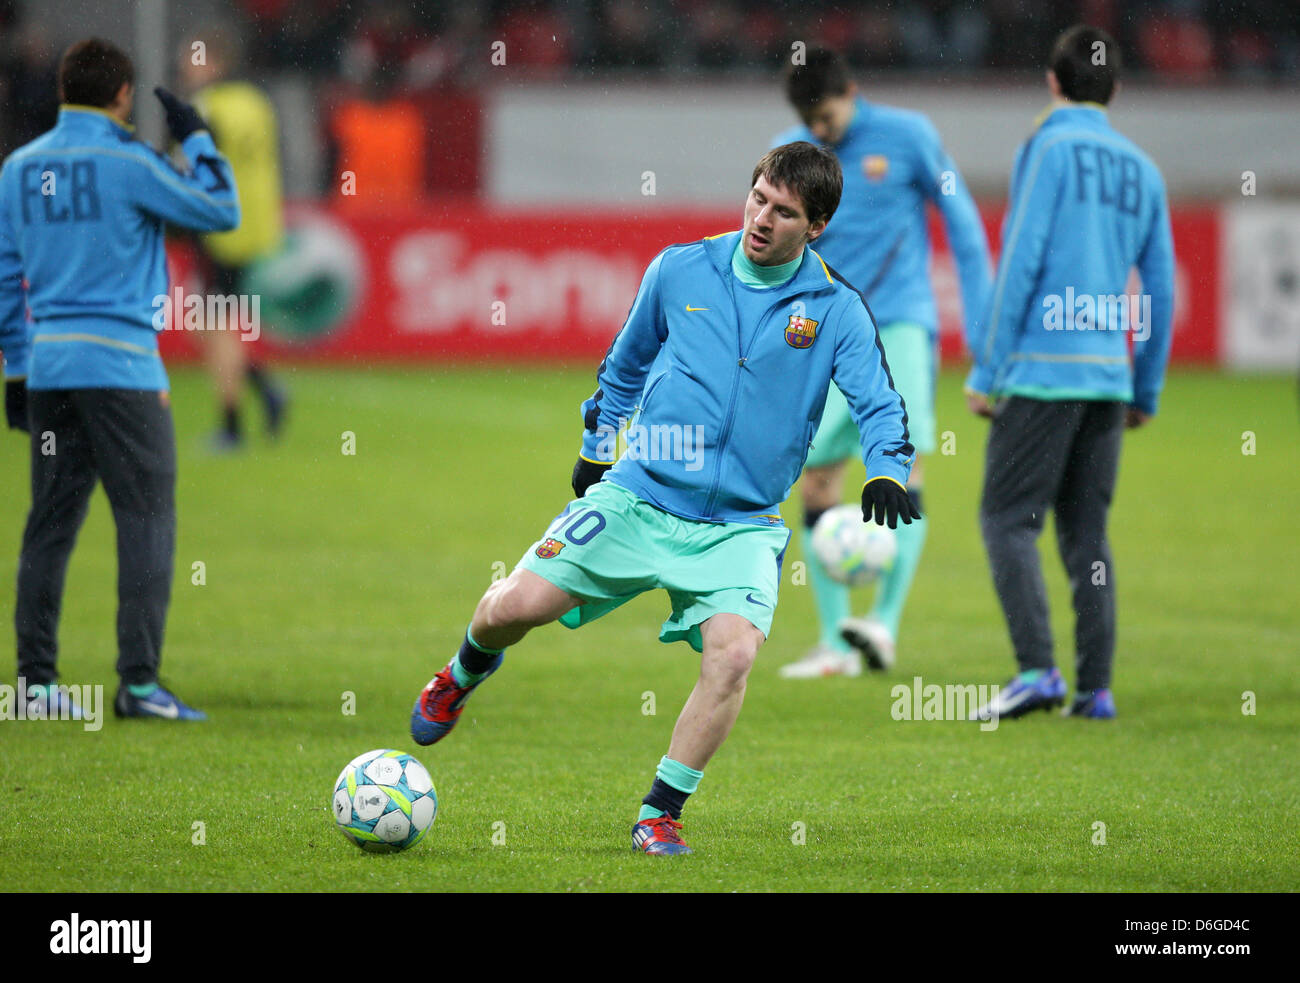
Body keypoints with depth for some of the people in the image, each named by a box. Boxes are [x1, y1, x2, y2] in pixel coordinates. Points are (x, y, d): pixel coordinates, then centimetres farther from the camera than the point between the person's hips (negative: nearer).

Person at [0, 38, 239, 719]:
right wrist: (195, 139, 8)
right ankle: (139, 681, -8)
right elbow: (221, 211, -4)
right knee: (146, 522, -2)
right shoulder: (127, 164, -9)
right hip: (121, 368, -6)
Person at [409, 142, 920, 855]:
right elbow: (627, 362, 19)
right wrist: (596, 446, 24)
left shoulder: (835, 309, -3)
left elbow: (879, 407, -7)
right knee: (509, 607, -9)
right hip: (637, 496, 1)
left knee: (733, 655, -26)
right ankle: (461, 681, 29)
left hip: (741, 525, -1)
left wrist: (886, 474, -26)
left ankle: (660, 815, -10)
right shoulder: (680, 271, 3)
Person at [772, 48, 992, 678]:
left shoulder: (906, 135, -3)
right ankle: (835, 643, 7)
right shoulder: (790, 154, 6)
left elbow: (962, 225, 3)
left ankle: (885, 621, -23)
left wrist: (982, 325, 0)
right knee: (815, 478, -1)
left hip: (900, 323, -3)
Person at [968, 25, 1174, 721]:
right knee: (1085, 532, 10)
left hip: (1042, 370, -6)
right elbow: (1161, 290, 15)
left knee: (1008, 521, -3)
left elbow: (1019, 263, -10)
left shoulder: (1050, 148, -3)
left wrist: (987, 370, -8)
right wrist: (1146, 392, 22)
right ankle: (1095, 687, 5)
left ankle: (1037, 670, -15)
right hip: (1109, 374, 6)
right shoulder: (1140, 170, 14)